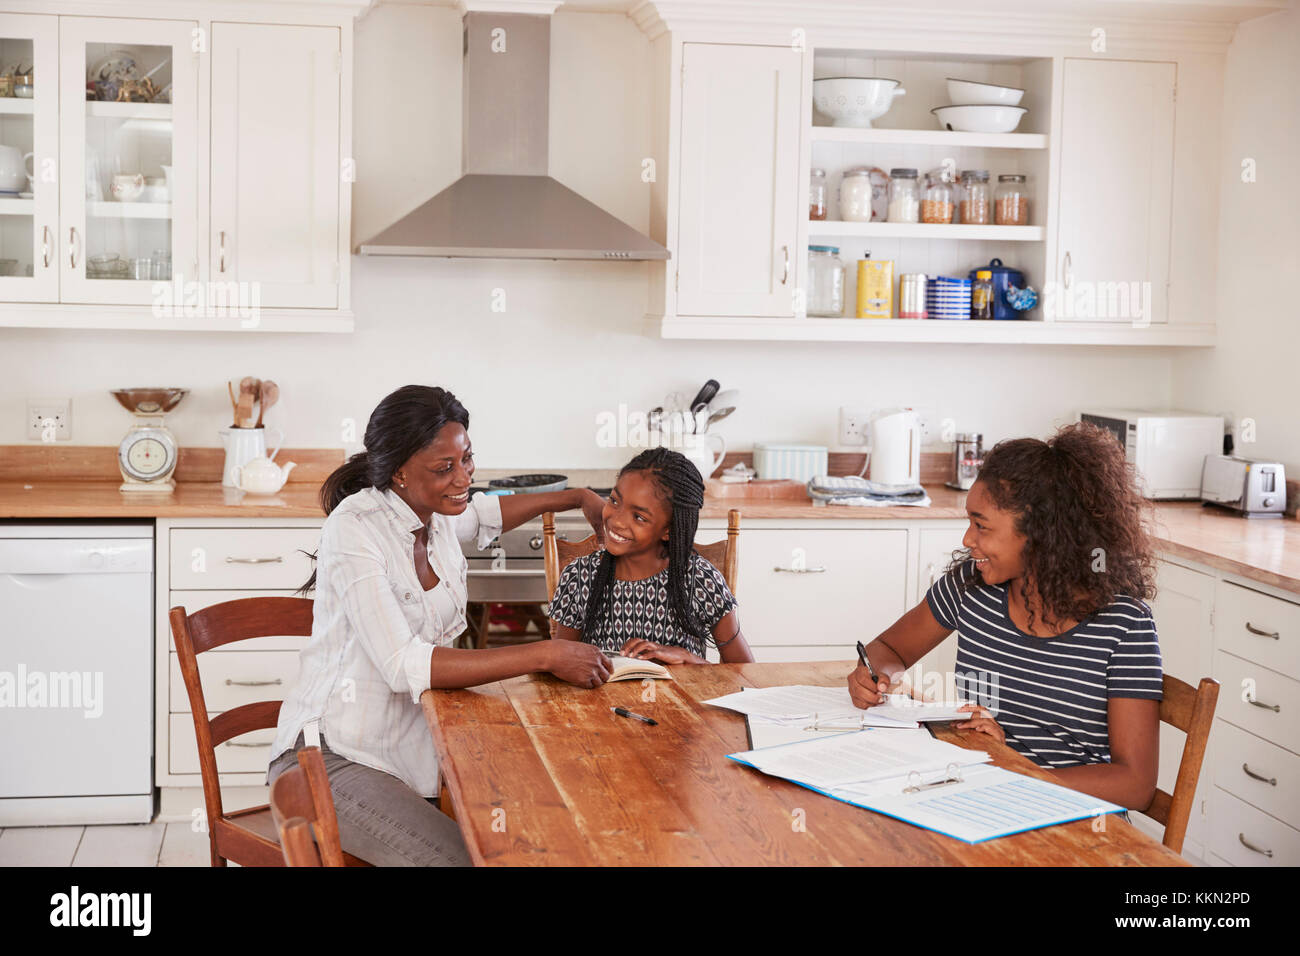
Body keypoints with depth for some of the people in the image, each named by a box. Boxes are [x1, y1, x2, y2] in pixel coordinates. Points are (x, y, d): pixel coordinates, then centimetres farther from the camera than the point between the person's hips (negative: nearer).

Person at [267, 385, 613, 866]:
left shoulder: (437, 515, 2)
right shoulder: (355, 527, -20)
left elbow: (484, 514, 30)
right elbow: (404, 666, -30)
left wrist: (577, 497, 28)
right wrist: (545, 655, -30)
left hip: (412, 747, 7)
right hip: (333, 757, -7)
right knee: (460, 858, -27)